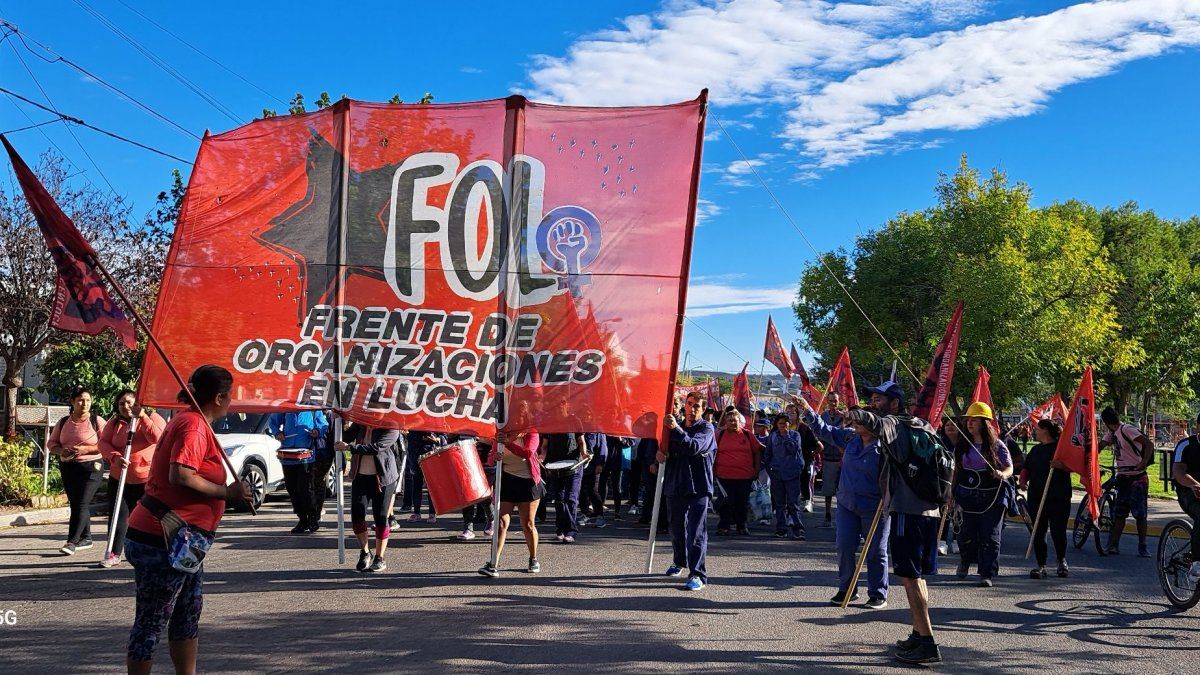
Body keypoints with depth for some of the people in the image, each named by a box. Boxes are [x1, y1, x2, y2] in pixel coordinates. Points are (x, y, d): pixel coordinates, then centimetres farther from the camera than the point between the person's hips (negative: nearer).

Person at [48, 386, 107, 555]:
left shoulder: (97, 421, -3)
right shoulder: (63, 423, 11)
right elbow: (51, 443, 12)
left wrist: (86, 449, -20)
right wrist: (61, 451, -10)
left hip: (91, 467, -6)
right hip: (68, 467, 6)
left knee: (81, 504, -13)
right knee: (75, 503, 11)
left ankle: (72, 541, -15)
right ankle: (86, 538, 22)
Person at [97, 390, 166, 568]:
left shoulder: (153, 418, -3)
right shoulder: (114, 423, 7)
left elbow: (158, 438, -21)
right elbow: (103, 443, -5)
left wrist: (142, 417, -24)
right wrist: (115, 457, -24)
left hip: (147, 478, -3)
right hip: (119, 478, 3)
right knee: (118, 514, -1)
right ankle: (114, 554, 5)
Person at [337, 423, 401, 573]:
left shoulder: (391, 430, -11)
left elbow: (376, 448, -23)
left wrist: (349, 447, -20)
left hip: (382, 478, -4)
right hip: (360, 476, 5)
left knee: (381, 518, 1)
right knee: (357, 515, -4)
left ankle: (379, 559, 16)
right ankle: (365, 553, 19)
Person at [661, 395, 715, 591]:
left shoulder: (706, 428, -2)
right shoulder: (677, 427, 13)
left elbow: (694, 447, -21)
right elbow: (667, 450, 20)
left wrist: (676, 430, -31)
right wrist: (661, 453, -4)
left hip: (698, 486, -6)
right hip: (676, 485, 6)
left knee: (696, 531, -12)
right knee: (677, 527, 17)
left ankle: (697, 574, -13)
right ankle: (680, 562, 39)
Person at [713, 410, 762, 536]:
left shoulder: (748, 435, 5)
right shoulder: (719, 435, 3)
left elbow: (757, 452, 10)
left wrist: (756, 470, 6)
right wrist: (713, 469, 4)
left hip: (745, 476, 1)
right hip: (725, 476, -1)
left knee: (743, 502, 9)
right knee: (726, 502, 1)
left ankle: (742, 526, 22)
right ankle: (724, 526, 9)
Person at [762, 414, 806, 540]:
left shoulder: (795, 435, 4)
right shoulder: (772, 436, 10)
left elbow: (793, 449, -13)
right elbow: (767, 453, 17)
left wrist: (786, 435, -10)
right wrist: (768, 468, 11)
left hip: (792, 473, -3)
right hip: (776, 473, 3)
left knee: (793, 503, -8)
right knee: (779, 503, 7)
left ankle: (798, 529, -9)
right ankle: (781, 528, 12)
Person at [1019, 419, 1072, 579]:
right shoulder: (1035, 450, 19)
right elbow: (1026, 467, 21)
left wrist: (1060, 465, -28)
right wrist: (1023, 479, 1)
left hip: (1058, 497, -5)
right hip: (1036, 496, 5)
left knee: (1058, 531, 0)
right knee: (1038, 532, 1)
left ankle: (1062, 561, 25)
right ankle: (1041, 566, 7)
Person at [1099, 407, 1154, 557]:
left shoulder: (1127, 430, -14)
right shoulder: (1112, 433, 12)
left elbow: (1149, 444, -23)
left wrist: (1144, 462, -37)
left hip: (1137, 478, -8)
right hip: (1122, 477, 8)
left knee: (1140, 515, -1)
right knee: (1119, 514, 7)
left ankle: (1143, 548, 7)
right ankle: (1113, 546, 9)